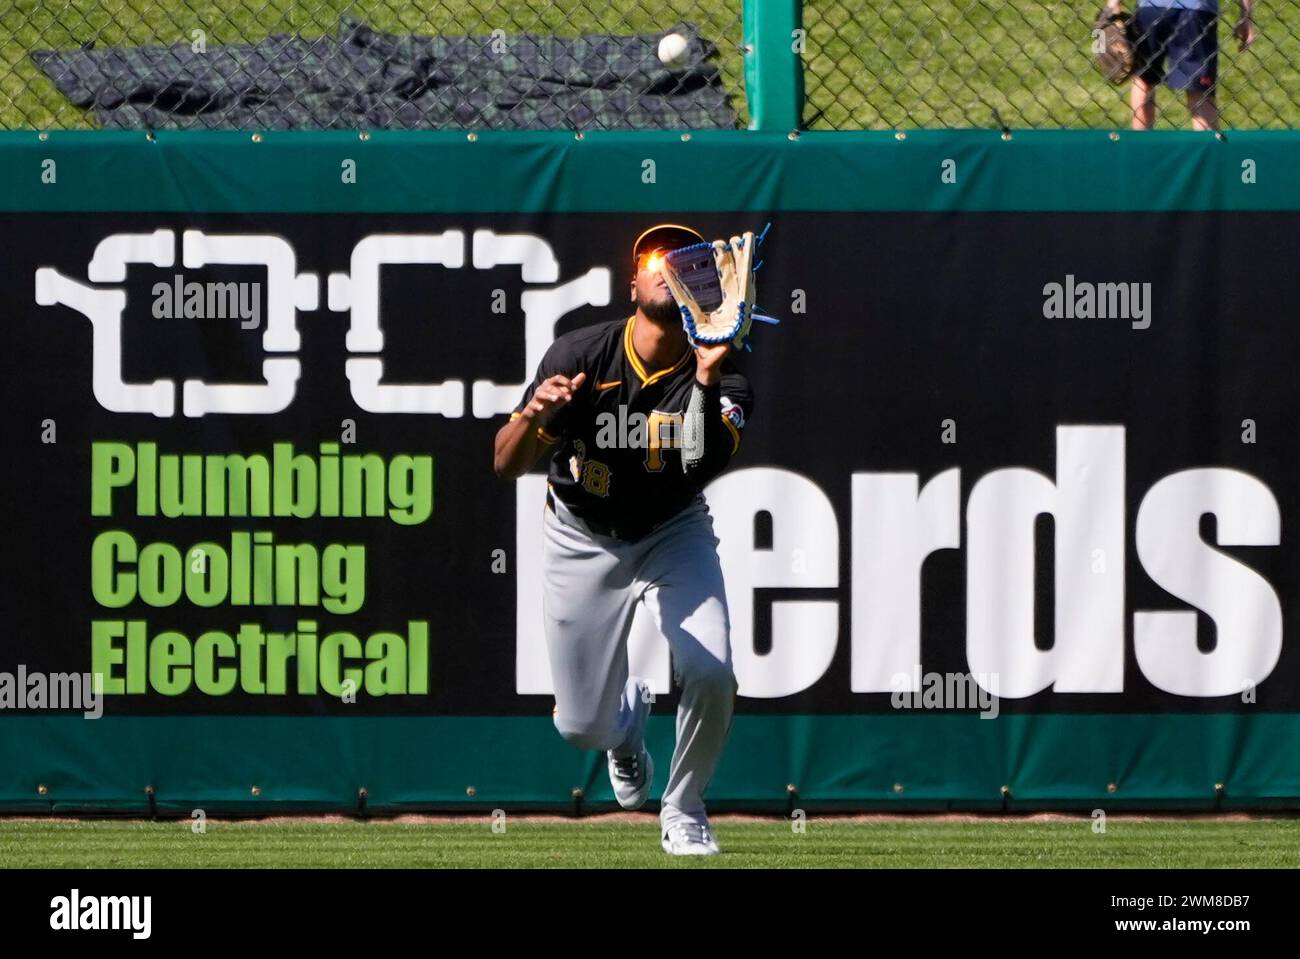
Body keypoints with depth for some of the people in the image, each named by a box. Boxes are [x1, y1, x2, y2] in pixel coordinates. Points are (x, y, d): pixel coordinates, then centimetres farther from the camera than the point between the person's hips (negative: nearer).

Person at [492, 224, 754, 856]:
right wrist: (532, 417, -45)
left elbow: (708, 461, -40)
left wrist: (707, 383, -54)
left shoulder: (721, 375, -21)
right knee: (583, 726, 2)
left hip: (674, 533, 0)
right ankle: (630, 716, 43)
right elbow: (506, 466, -24)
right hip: (583, 540, 0)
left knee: (711, 674, -23)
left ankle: (683, 810, 6)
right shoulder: (579, 355, -21)